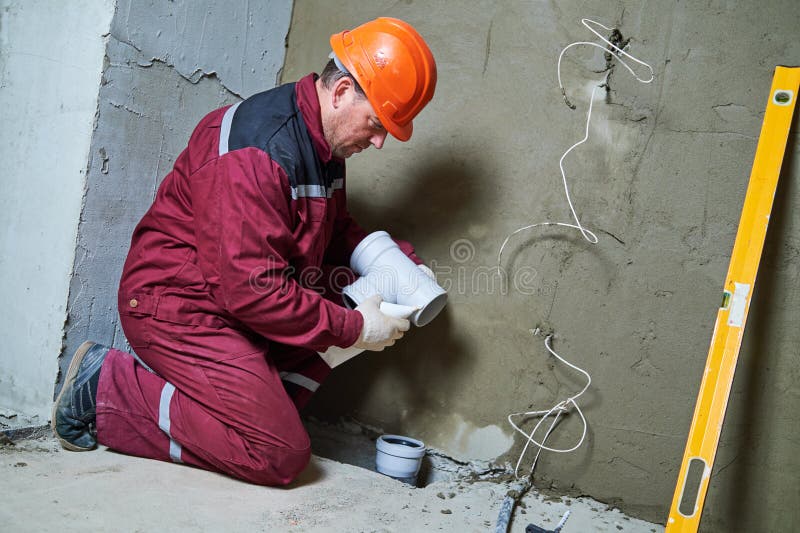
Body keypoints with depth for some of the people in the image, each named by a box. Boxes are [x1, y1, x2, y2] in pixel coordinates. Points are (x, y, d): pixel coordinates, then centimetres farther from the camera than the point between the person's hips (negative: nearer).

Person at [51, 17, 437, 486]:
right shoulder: (258, 151, -26)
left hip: (244, 297, 10)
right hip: (180, 306, -10)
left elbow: (338, 233, 17)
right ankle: (106, 388, -4)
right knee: (283, 456, -13)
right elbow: (251, 288, -29)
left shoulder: (324, 143, 6)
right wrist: (354, 329, -22)